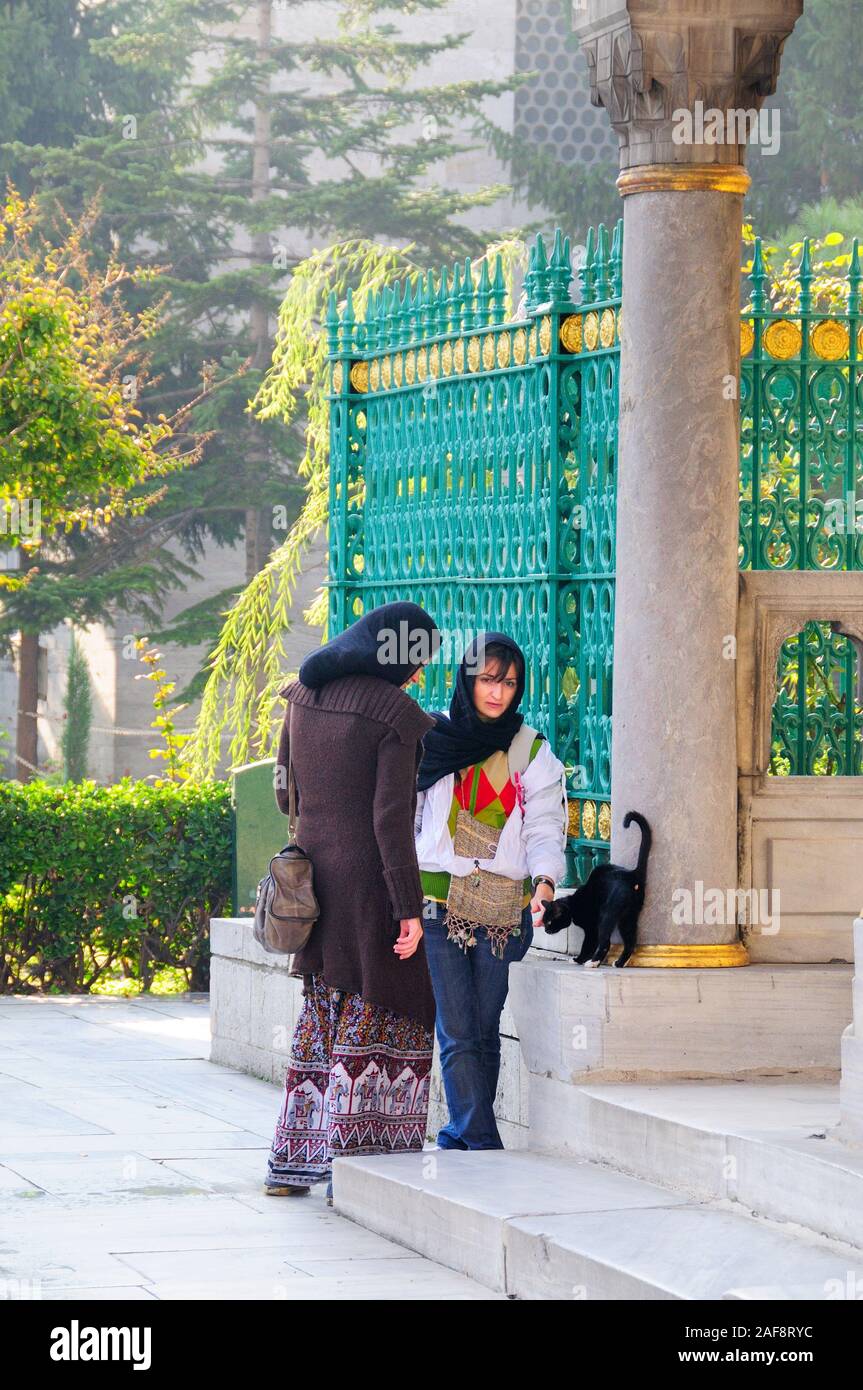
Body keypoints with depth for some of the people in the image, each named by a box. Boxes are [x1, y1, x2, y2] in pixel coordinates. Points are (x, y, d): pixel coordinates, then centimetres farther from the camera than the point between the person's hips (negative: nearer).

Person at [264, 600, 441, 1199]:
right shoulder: (397, 712, -13)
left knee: (323, 1010, 16)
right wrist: (409, 907, -16)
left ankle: (292, 1162, 16)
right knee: (381, 1013, 2)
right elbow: (391, 818, -18)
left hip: (312, 874, 7)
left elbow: (287, 791, 15)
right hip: (369, 879, -7)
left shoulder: (302, 694, 8)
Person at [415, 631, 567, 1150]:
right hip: (439, 906, -1)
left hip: (504, 909, 1)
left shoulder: (533, 753, 8)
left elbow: (545, 827, 3)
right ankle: (484, 1147, -9)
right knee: (458, 1034, -8)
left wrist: (544, 879, -17)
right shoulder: (431, 738, 6)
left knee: (484, 1030, 4)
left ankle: (461, 1137, 16)